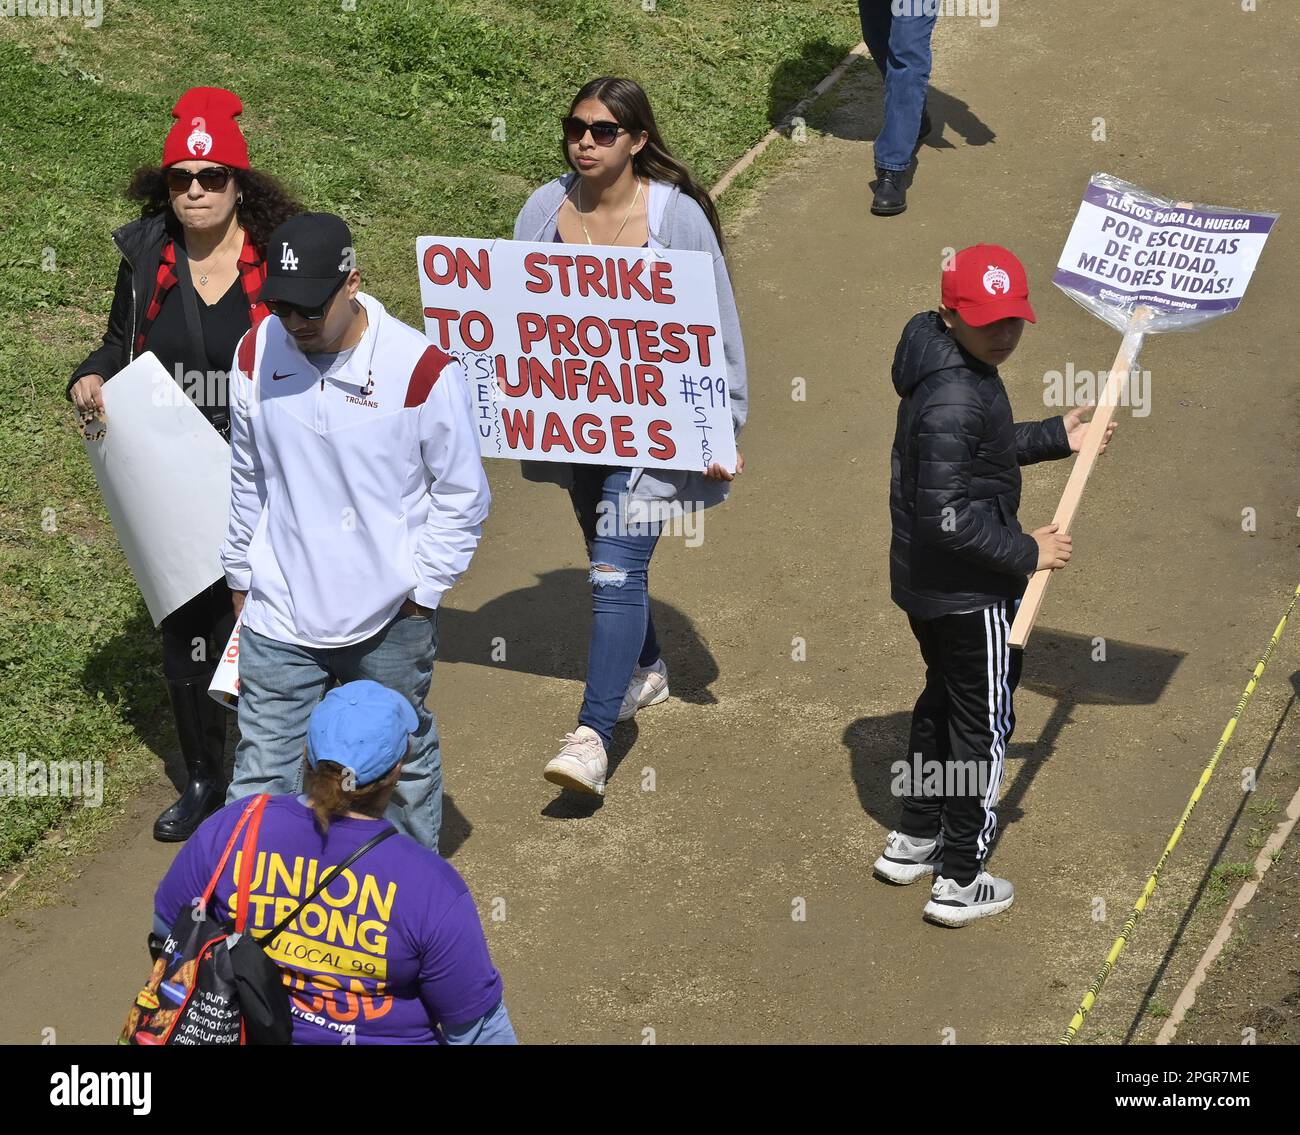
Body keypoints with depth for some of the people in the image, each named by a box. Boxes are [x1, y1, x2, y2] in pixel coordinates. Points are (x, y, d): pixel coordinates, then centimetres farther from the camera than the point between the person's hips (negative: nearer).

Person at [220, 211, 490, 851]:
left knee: (404, 760, 18)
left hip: (390, 619, -2)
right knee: (262, 774, 4)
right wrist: (241, 576, 16)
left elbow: (462, 495, -5)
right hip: (277, 614, 2)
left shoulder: (421, 369, -16)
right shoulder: (256, 354, -4)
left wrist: (421, 588, -7)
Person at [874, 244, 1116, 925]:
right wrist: (1026, 554, -20)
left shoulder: (962, 365, 3)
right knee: (985, 723, 5)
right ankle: (959, 882, 15)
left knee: (944, 698, 25)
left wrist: (1057, 438, 13)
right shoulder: (954, 400, -29)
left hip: (926, 584, 10)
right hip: (969, 593, -10)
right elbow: (949, 517, -31)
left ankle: (912, 841, 39)